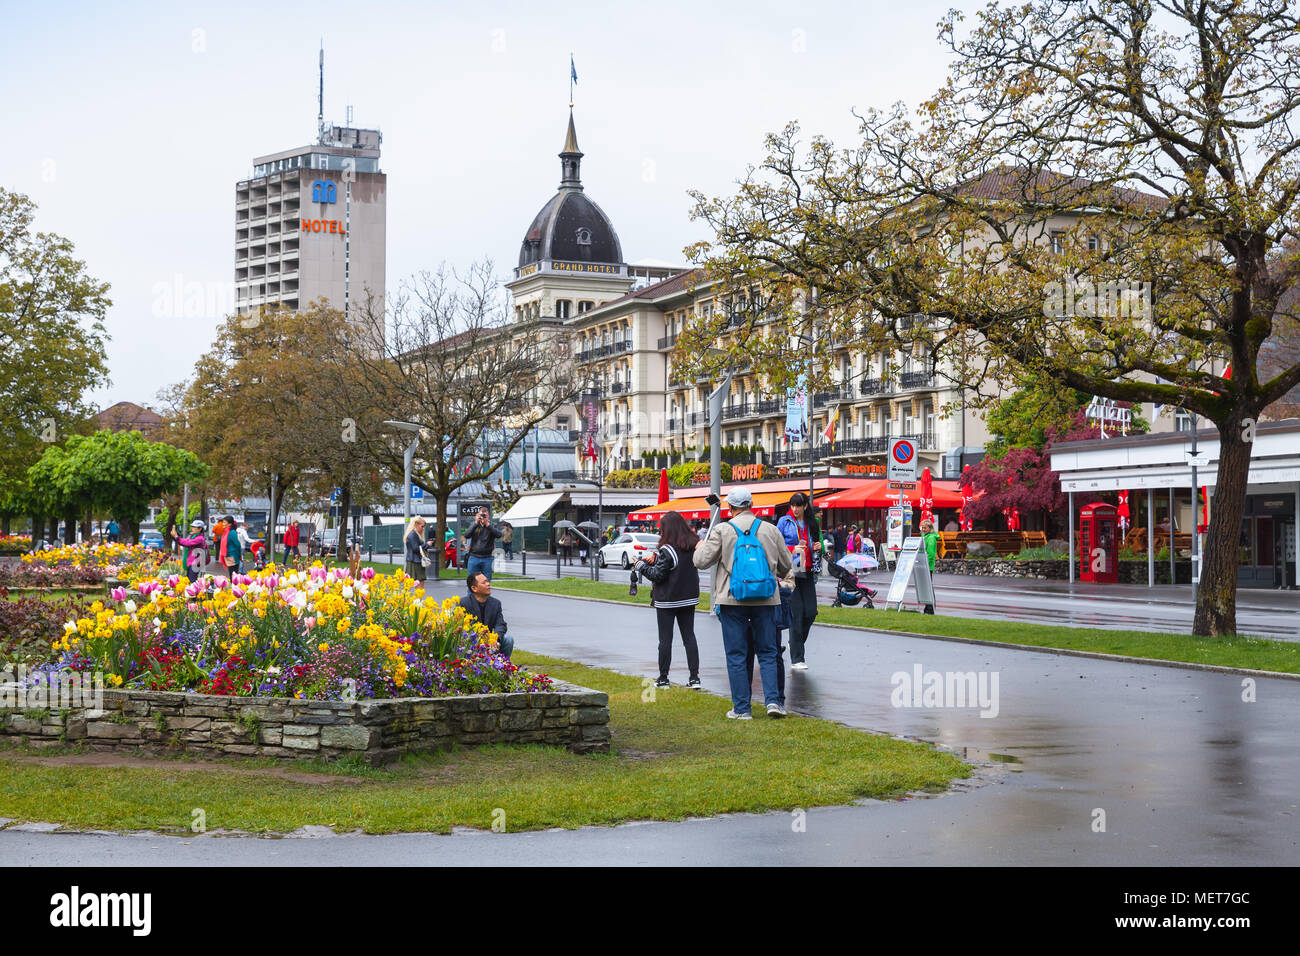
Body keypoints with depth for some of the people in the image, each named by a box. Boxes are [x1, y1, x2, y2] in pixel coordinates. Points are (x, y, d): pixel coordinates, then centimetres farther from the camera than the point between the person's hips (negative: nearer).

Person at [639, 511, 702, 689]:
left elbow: (658, 576, -16)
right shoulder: (693, 545, 2)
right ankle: (694, 678, 6)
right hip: (689, 598, 6)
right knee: (689, 636, 10)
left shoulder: (667, 551, -18)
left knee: (665, 639, 2)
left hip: (667, 601, -6)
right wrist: (655, 556, -1)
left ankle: (663, 679, 7)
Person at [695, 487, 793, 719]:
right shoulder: (771, 530, 4)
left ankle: (741, 708, 5)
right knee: (767, 652, 12)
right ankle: (773, 700, -1)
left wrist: (700, 548, 17)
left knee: (736, 655, 4)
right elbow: (786, 566, 13)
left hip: (732, 600, -2)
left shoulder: (722, 530, -5)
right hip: (765, 600, 2)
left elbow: (701, 561, -5)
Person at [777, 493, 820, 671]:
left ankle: (797, 646, 22)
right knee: (796, 613, -9)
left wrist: (818, 547, 4)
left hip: (806, 572, 5)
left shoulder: (811, 523, 14)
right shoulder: (784, 521, 0)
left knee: (811, 612, -1)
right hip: (790, 571, -5)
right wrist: (793, 549, -17)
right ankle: (796, 659, -5)